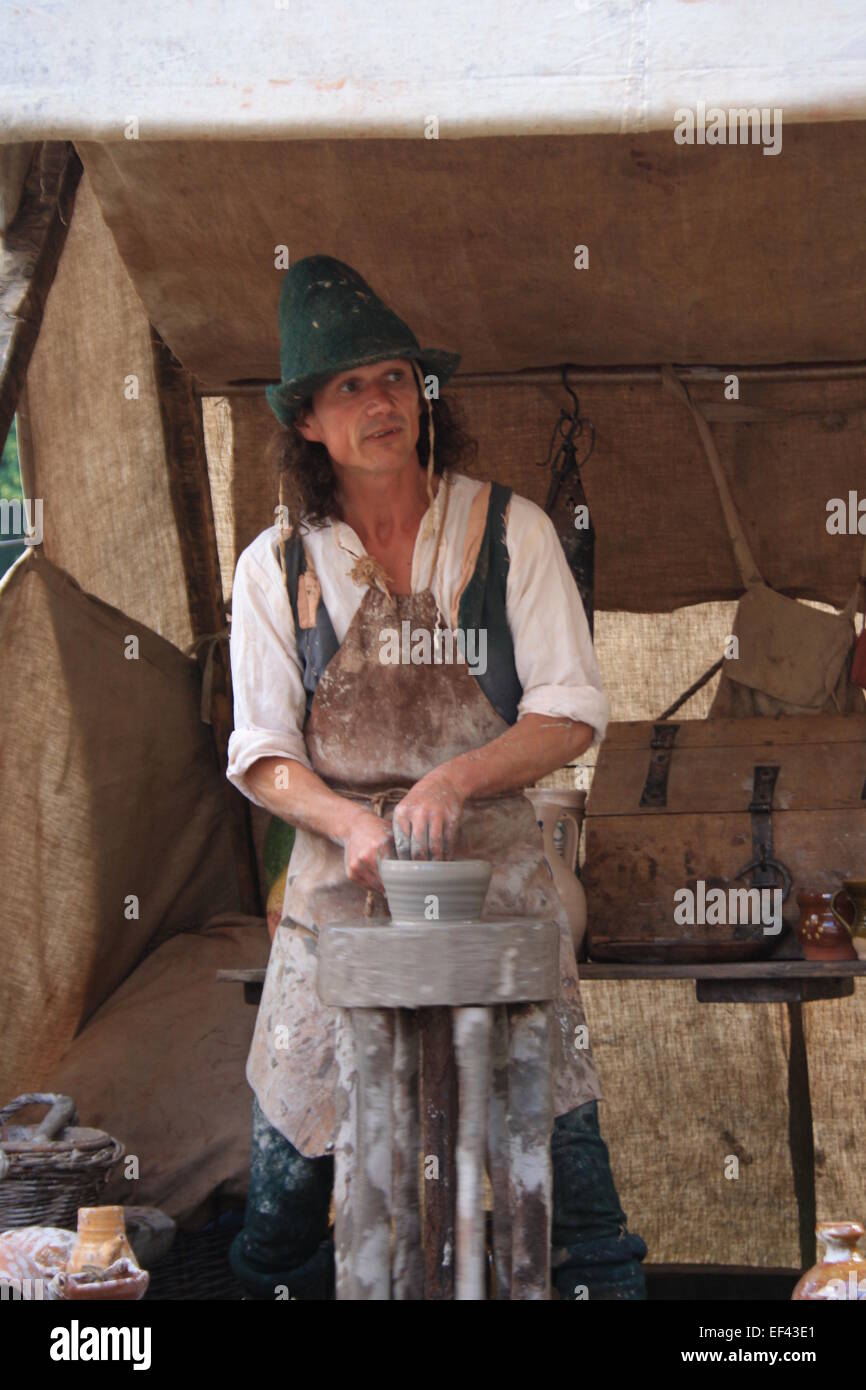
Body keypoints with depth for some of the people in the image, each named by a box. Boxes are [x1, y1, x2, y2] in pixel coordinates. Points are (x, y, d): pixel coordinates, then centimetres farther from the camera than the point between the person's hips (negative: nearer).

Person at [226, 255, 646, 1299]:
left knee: (558, 1138, -3)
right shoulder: (277, 567, 5)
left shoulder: (509, 533, 1)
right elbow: (262, 754, 5)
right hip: (337, 887, 1)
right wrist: (352, 822, -15)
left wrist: (455, 779, -17)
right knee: (289, 1174, 2)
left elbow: (571, 712, -1)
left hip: (495, 871, -1)